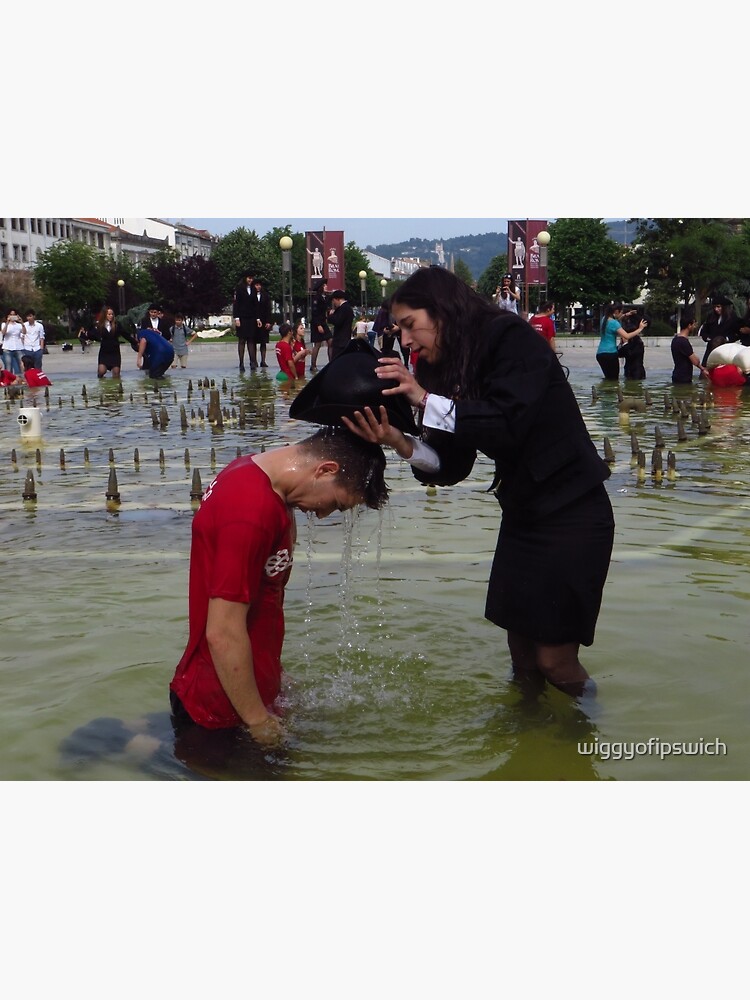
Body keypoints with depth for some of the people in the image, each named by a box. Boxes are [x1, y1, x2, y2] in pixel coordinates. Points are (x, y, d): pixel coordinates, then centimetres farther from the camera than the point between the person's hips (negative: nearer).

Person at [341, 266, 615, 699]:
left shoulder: (512, 338, -15)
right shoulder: (449, 369, 7)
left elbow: (509, 424, -28)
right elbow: (452, 466, 1)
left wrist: (426, 399, -26)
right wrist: (397, 440, -16)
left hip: (571, 514, -8)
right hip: (522, 514, 8)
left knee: (554, 659, -1)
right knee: (522, 657, 12)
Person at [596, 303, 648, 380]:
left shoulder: (604, 319, 9)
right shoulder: (614, 323, -16)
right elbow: (627, 336, -24)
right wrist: (640, 329, -14)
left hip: (600, 353, 9)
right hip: (610, 353, -9)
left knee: (608, 379, 16)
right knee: (614, 379, -4)